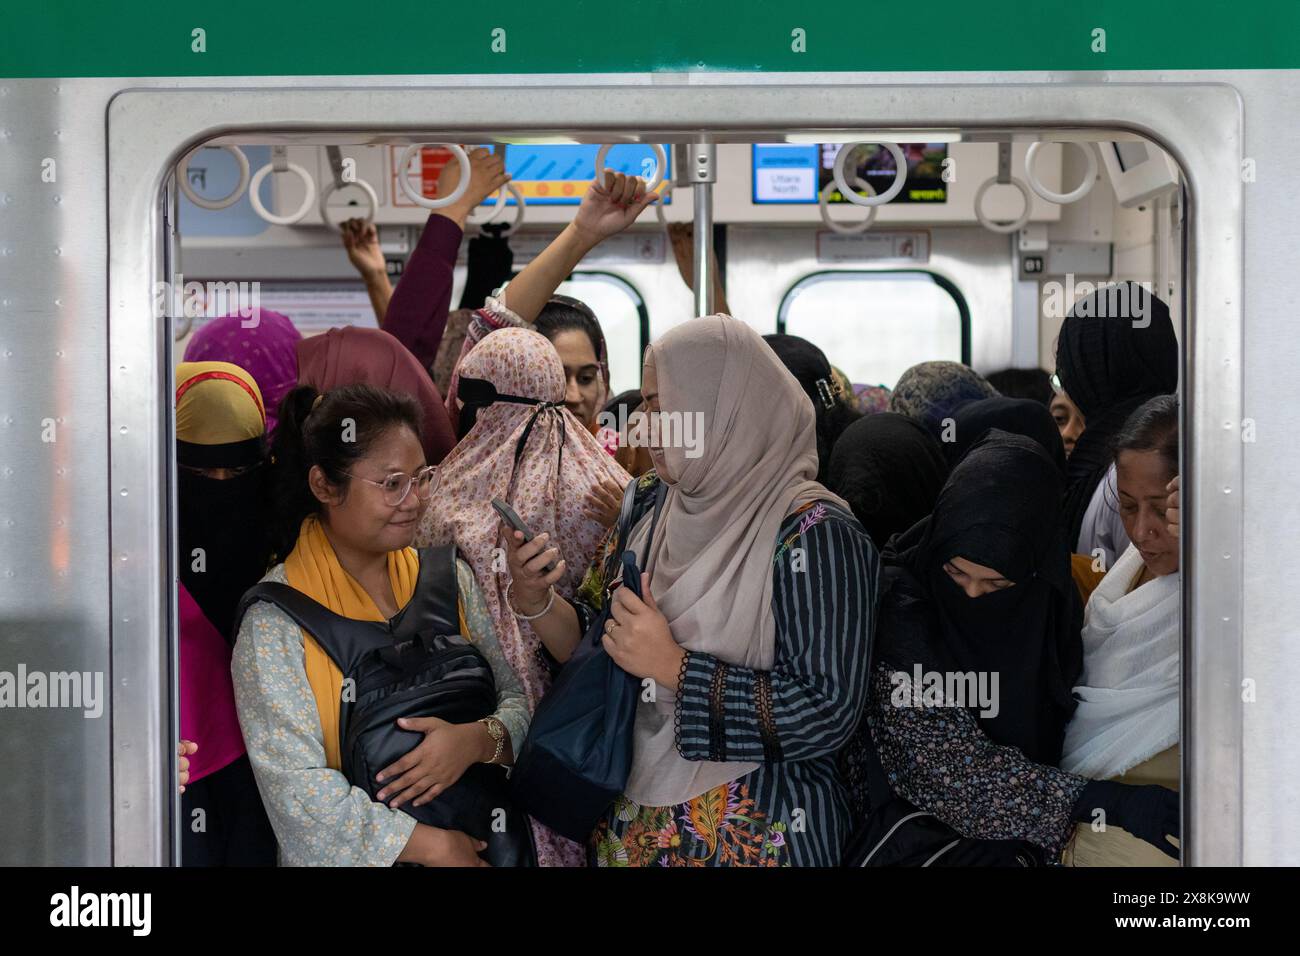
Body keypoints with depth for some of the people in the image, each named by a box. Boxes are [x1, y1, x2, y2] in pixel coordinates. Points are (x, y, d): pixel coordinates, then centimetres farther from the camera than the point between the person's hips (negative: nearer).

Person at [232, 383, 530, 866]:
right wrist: (437, 847, -20)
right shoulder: (276, 613, -14)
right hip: (346, 857, -4)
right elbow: (295, 786, -19)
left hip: (473, 840, 4)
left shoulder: (449, 577, 0)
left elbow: (518, 699, -1)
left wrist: (479, 740, -22)